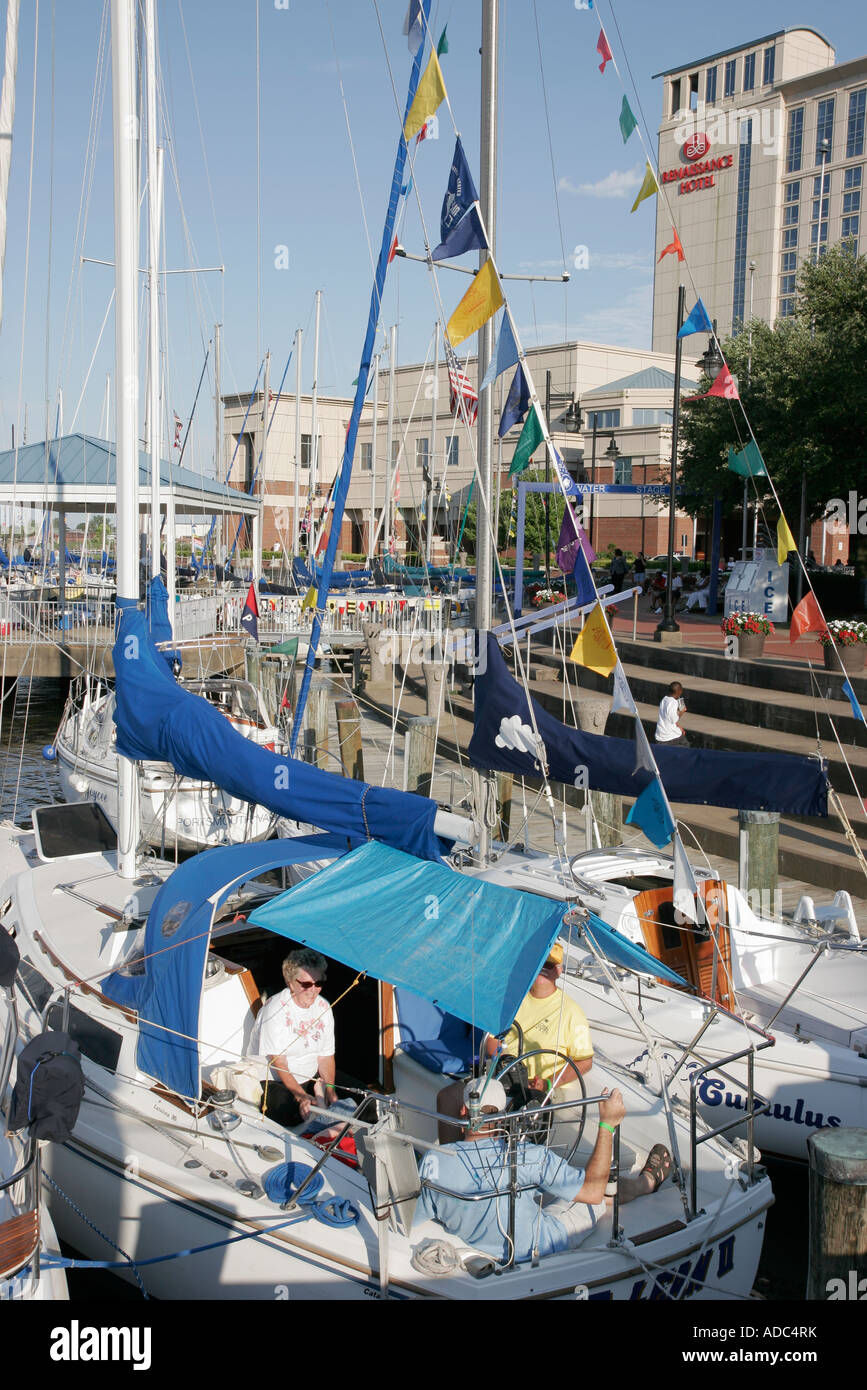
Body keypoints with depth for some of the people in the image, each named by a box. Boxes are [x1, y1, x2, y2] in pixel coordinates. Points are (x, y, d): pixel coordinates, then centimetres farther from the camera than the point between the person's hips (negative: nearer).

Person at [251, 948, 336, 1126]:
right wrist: (300, 1095, -29)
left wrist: (329, 1090, -9)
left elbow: (326, 1055, 5)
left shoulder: (323, 1008, 0)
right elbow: (278, 1061, -22)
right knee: (292, 1116, -27)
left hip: (310, 1078, 5)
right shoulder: (276, 1009, -20)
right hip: (274, 1081, -5)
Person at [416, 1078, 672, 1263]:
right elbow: (593, 1191, -20)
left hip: (474, 1256, 3)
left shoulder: (433, 1162, -25)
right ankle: (649, 1180, 51)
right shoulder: (529, 1157, -31)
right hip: (538, 1252, -2)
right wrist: (607, 1124, -17)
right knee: (606, 1190, 21)